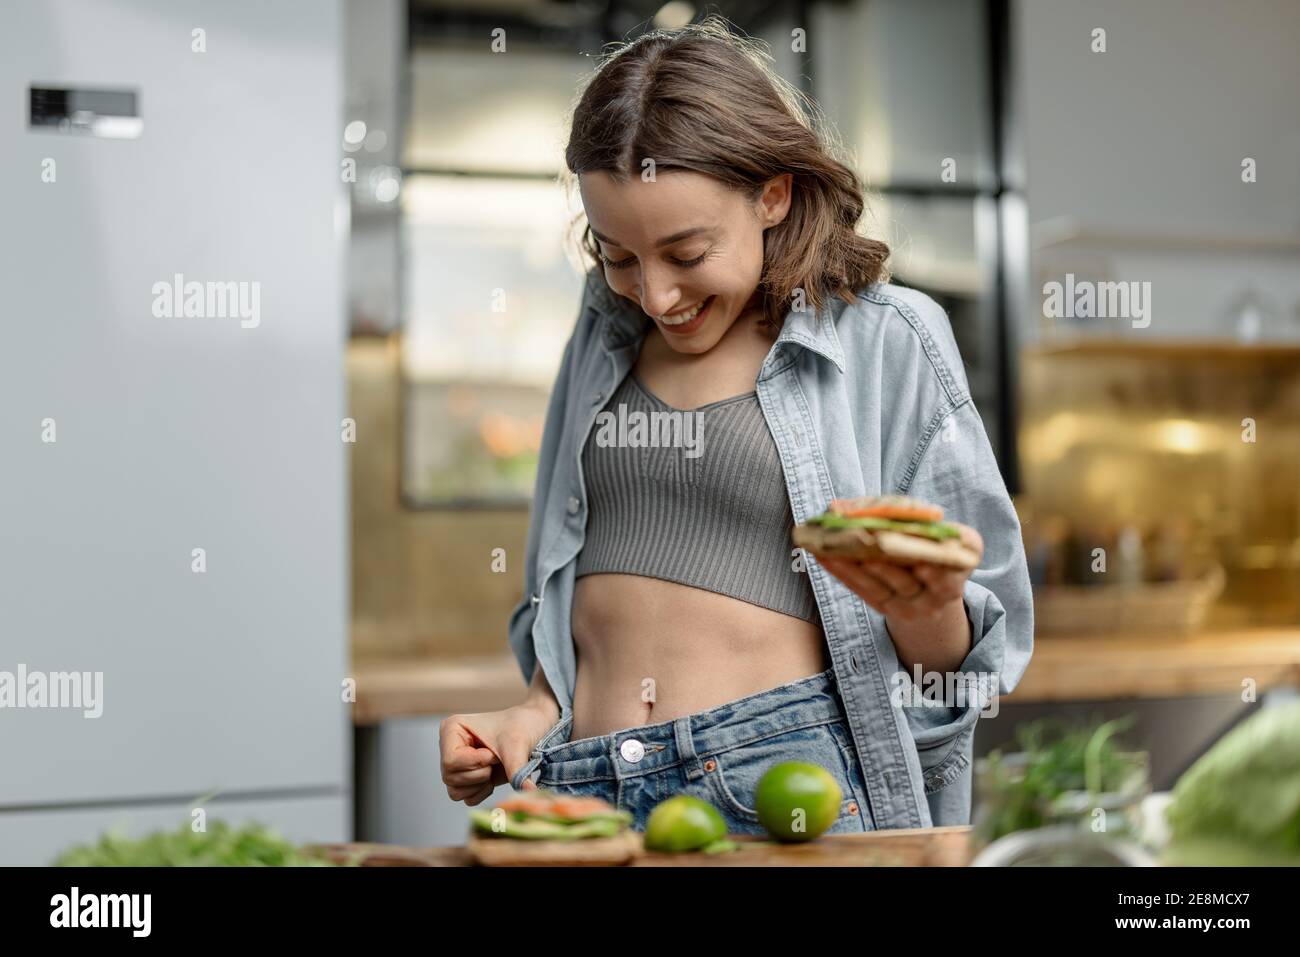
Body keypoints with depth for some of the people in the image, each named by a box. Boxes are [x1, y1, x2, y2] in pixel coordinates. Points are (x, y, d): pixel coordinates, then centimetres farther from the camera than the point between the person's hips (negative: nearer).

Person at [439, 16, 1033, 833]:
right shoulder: (606, 337, 14)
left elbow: (963, 658, 1)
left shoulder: (886, 339, 0)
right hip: (584, 785, 4)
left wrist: (922, 609, -19)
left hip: (786, 766, -3)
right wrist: (536, 717, 8)